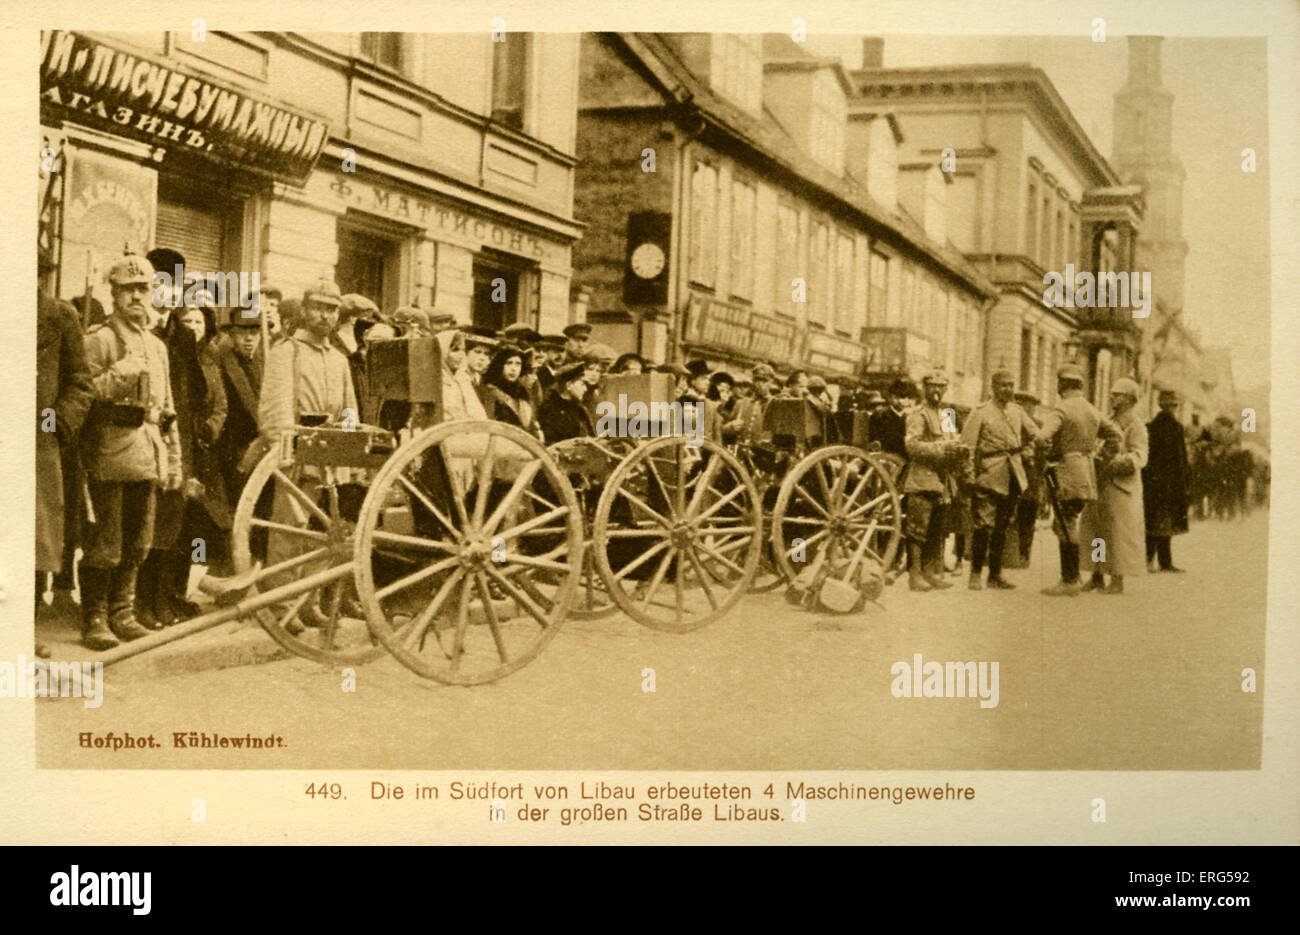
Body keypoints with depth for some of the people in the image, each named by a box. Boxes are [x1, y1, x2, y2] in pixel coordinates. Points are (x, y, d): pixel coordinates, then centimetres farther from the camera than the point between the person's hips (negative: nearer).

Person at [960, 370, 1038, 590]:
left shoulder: (1017, 411, 13)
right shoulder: (981, 412, -2)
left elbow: (1034, 434, 30)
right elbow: (967, 445, -6)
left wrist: (1027, 453, 14)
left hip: (1013, 477, 5)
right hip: (988, 475, -5)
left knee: (1002, 528, 10)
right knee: (983, 527, -10)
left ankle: (995, 574, 16)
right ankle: (975, 575, -4)